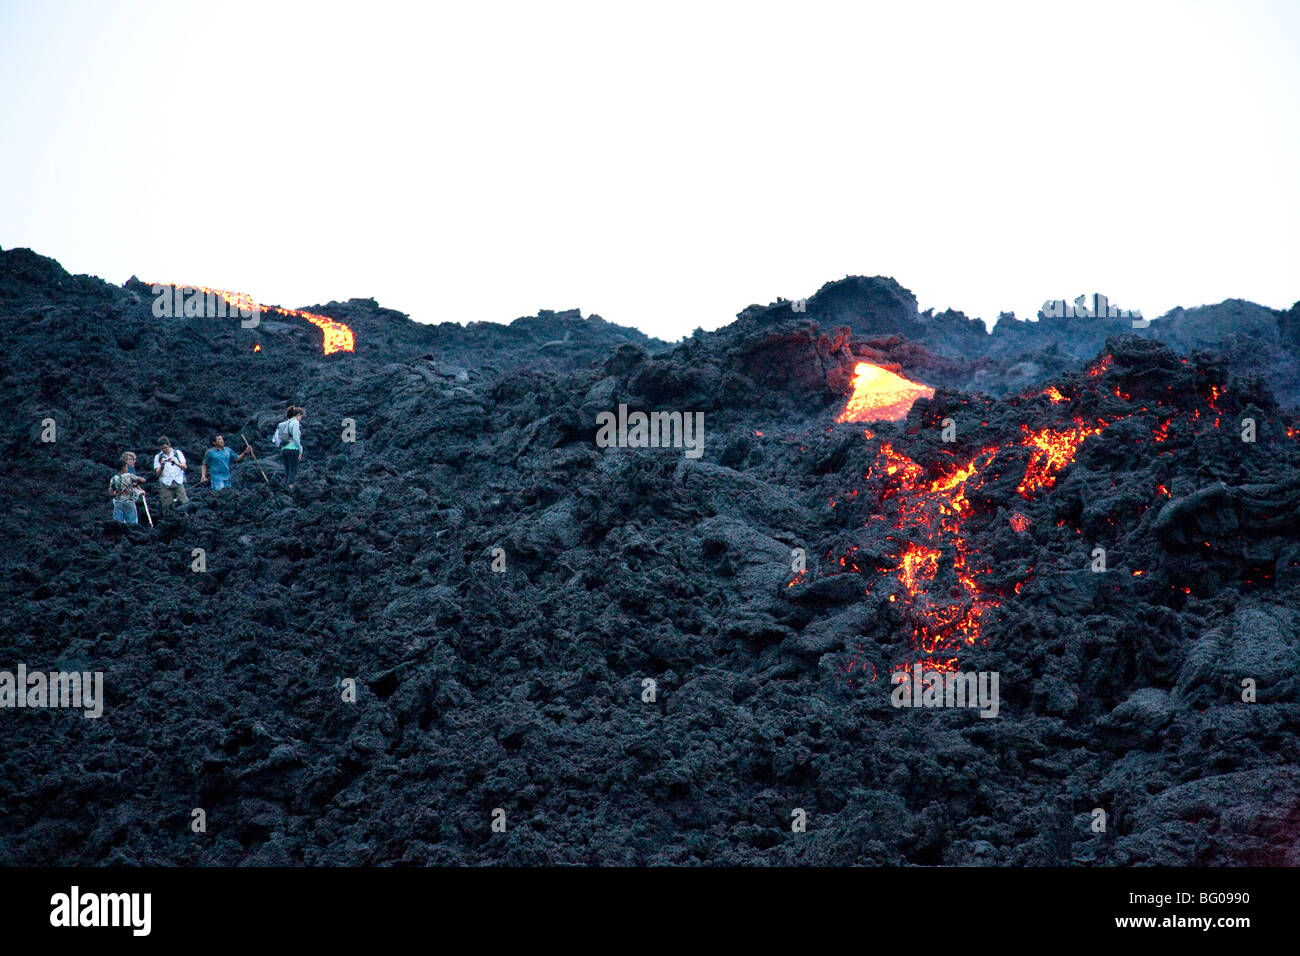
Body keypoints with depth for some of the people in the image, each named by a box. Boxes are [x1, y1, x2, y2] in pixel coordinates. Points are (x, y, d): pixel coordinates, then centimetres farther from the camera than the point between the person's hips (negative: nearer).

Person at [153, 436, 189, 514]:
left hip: (178, 482, 0)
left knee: (184, 502, -12)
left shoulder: (178, 453, 9)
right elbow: (157, 474, 3)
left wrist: (175, 463, -17)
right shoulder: (158, 457, 8)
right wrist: (162, 466, -16)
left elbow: (185, 467, 0)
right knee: (166, 506, -6)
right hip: (166, 484, 0)